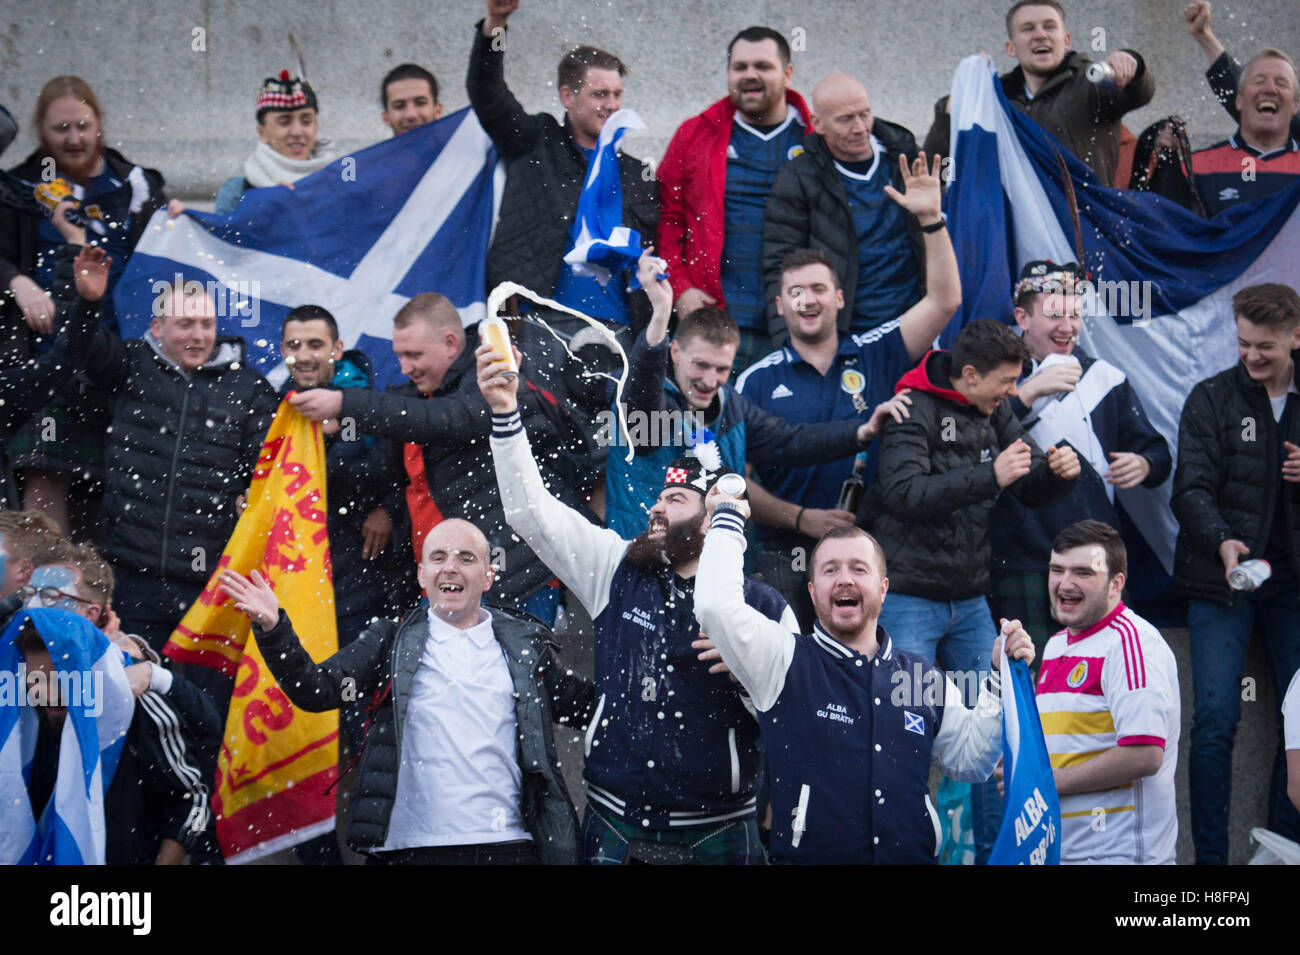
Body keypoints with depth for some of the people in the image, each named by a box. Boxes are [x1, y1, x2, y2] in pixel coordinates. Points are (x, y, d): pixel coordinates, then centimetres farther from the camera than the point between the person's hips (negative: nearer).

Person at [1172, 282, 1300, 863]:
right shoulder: (1212, 399, 1)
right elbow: (1191, 489, -8)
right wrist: (1222, 541, -26)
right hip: (1222, 577, -3)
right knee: (1215, 721, -8)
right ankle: (1210, 855, -1)